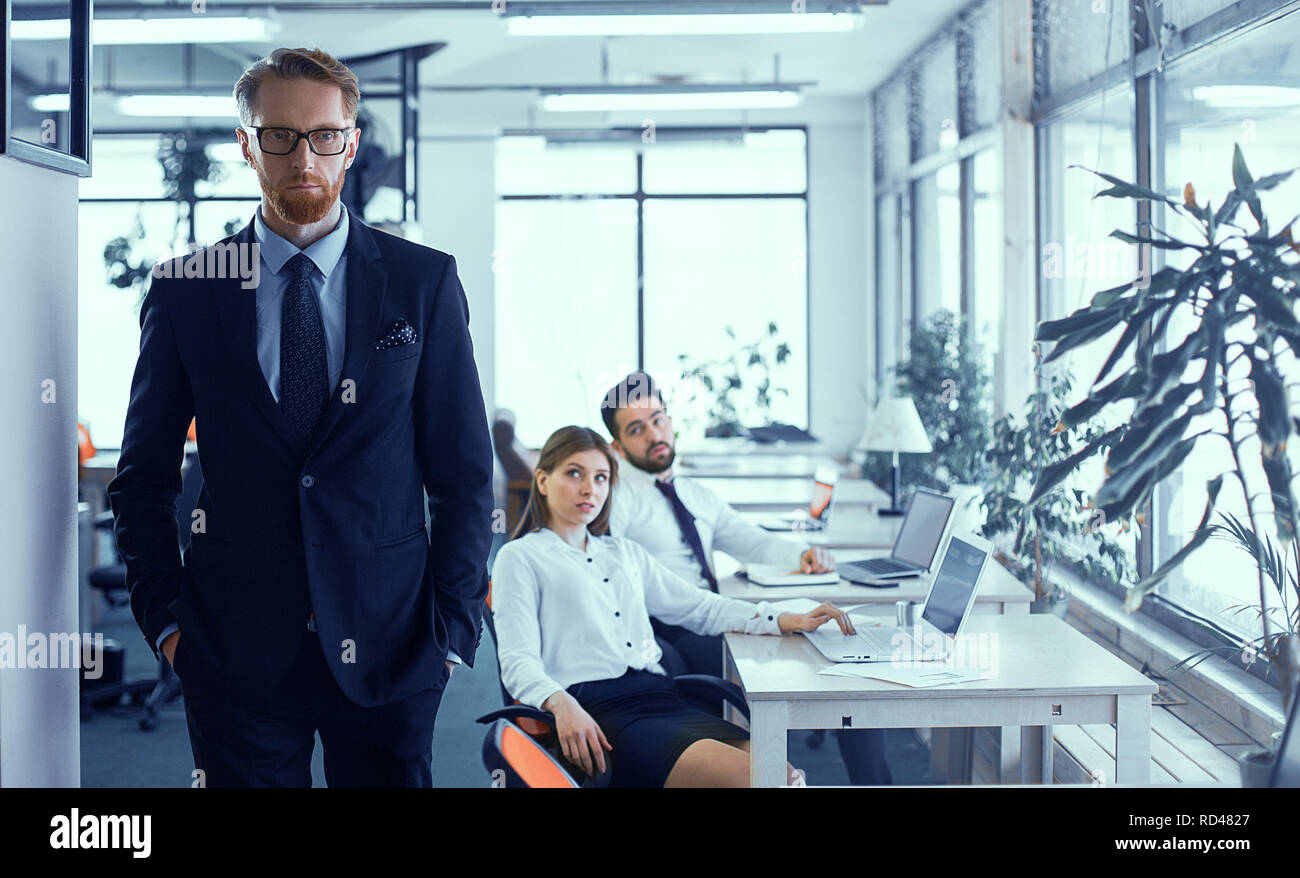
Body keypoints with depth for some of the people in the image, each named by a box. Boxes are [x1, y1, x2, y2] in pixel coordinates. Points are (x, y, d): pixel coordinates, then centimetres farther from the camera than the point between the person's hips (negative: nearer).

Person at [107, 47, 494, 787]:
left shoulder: (426, 283, 3)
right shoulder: (186, 290, 4)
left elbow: (464, 474, 3)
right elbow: (144, 477, 8)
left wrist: (452, 628, -2)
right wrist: (166, 617, 0)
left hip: (388, 648, 0)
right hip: (236, 652, 0)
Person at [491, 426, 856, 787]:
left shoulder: (626, 554, 30)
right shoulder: (520, 557, 11)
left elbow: (699, 607, 28)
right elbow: (518, 661, -2)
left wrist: (787, 620, 14)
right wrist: (561, 704, -23)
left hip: (662, 700, 6)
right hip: (596, 711, -6)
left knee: (783, 773, -23)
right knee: (745, 774, -29)